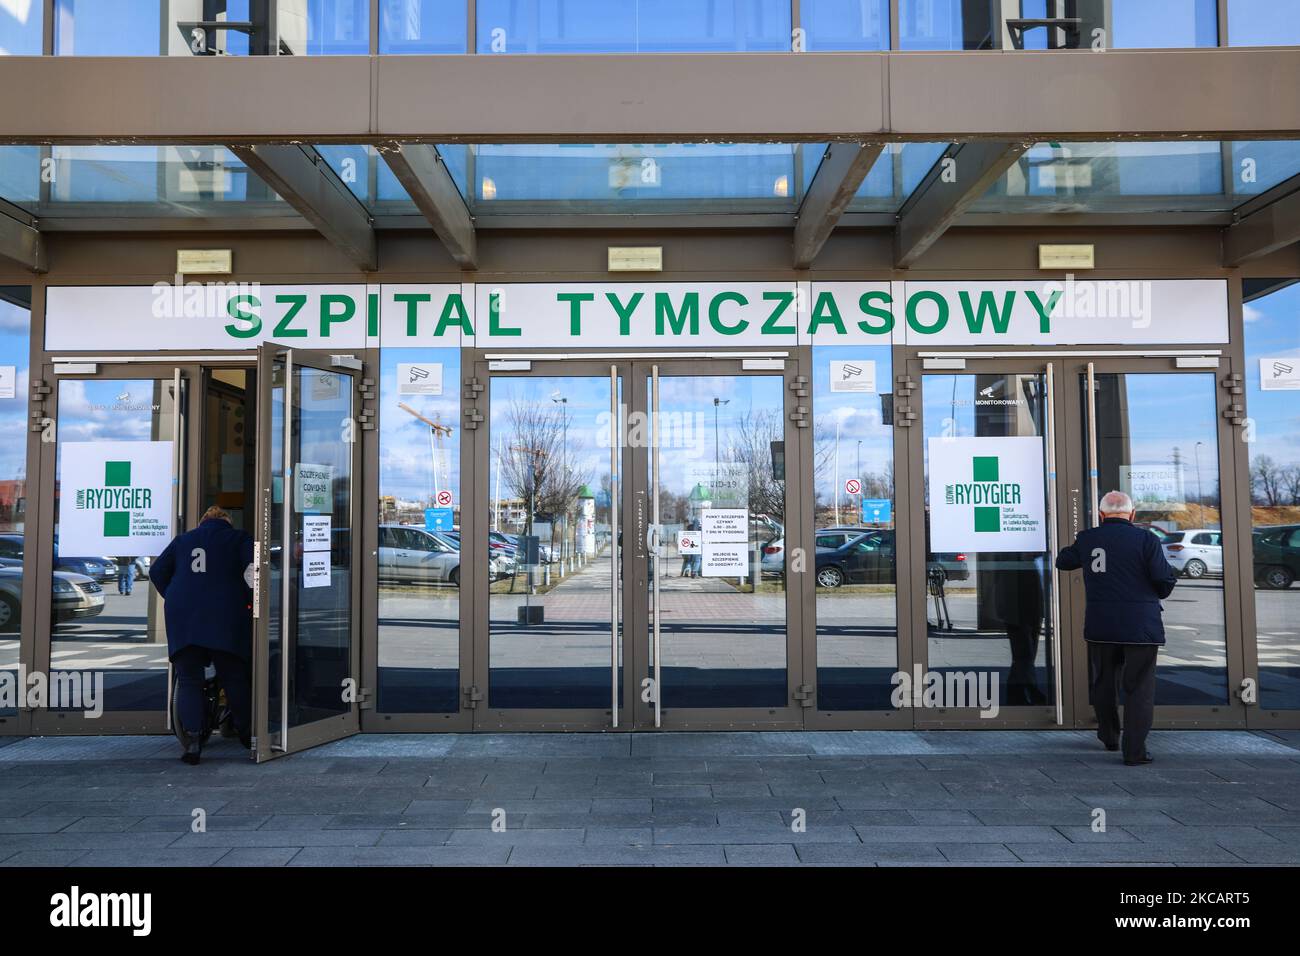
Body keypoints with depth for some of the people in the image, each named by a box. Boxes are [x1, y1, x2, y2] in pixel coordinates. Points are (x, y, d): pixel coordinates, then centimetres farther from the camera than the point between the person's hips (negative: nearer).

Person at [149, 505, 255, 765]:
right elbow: (253, 568, -6)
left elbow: (157, 571, 17)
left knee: (188, 680, 4)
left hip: (182, 617, 2)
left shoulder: (183, 540, 20)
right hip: (225, 618, -2)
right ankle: (246, 734, 16)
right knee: (234, 678, 9)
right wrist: (249, 600, 4)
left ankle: (192, 740, -8)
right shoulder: (238, 539, 10)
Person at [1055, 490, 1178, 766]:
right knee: (1139, 687, 4)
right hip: (1141, 626, -3)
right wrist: (1157, 594, 11)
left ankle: (1109, 736, 35)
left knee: (1104, 682, 20)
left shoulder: (1087, 539, 1)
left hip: (1100, 626, 3)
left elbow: (1063, 561, 17)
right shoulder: (1146, 539, -9)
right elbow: (1166, 579, -11)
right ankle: (1134, 751, 3)